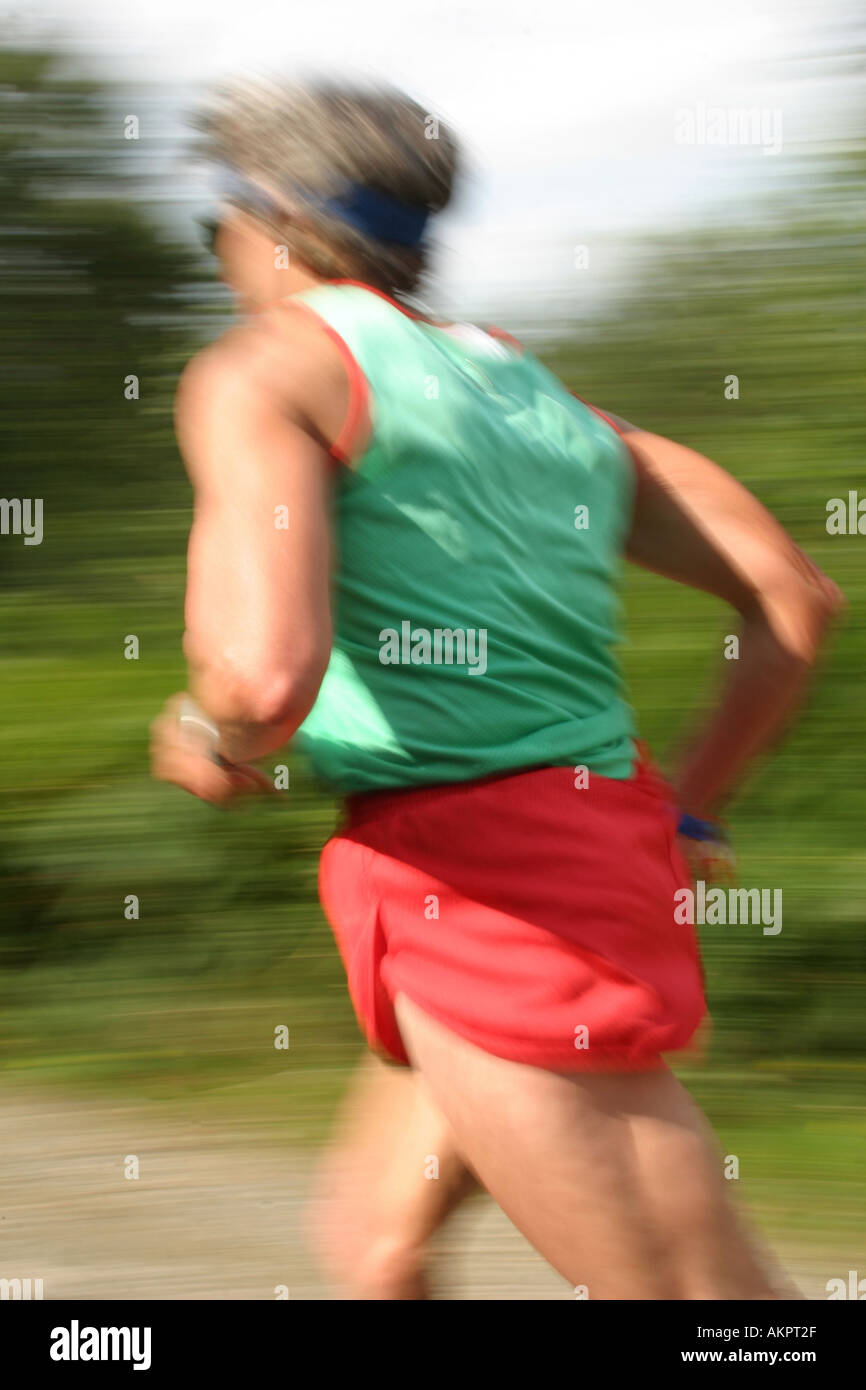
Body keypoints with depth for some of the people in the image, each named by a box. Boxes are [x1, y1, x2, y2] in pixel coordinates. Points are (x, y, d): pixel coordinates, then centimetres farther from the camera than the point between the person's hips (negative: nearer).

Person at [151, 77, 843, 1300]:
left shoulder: (264, 373, -5)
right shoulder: (533, 388, 17)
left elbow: (269, 671, -23)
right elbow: (797, 600, 15)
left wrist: (212, 741, -1)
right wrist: (683, 820, 20)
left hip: (488, 900, -9)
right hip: (603, 853, 9)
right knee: (371, 1234, 22)